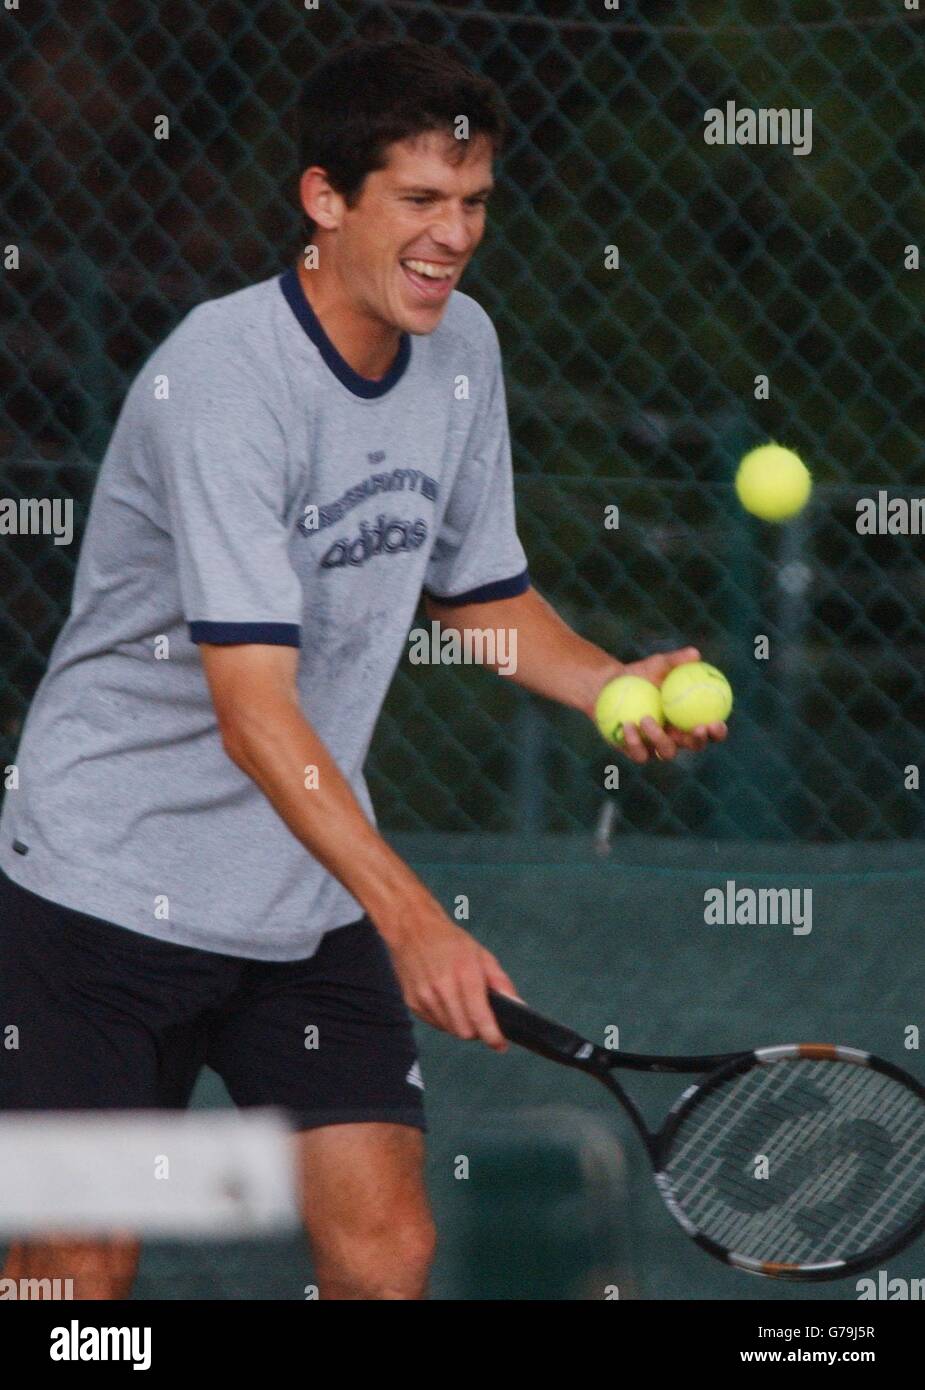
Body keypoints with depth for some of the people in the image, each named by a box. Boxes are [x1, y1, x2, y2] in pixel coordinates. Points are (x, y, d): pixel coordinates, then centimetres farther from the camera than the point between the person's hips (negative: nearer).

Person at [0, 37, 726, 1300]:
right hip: (112, 887, -6)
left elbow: (481, 592, 16)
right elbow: (253, 709, -31)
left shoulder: (461, 348, 1)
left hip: (313, 893, 6)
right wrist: (410, 917, -39)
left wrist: (614, 687, -6)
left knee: (385, 1246, -6)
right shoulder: (222, 378, -23)